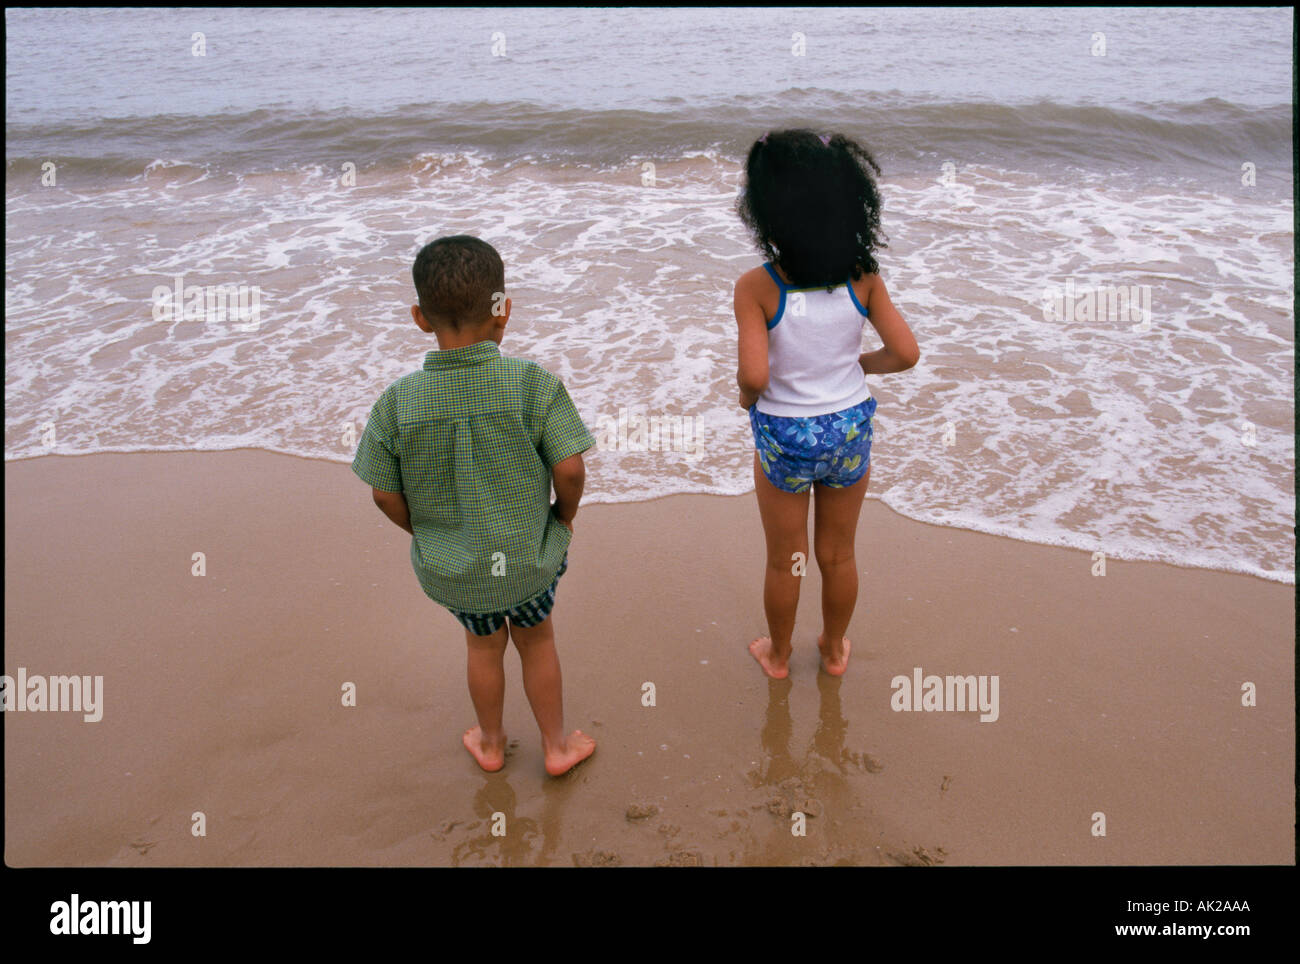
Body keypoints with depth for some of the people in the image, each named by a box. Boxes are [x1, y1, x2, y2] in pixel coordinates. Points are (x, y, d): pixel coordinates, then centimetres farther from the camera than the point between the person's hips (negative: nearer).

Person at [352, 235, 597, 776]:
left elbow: (386, 494, -9)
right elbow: (569, 469, -20)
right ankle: (557, 746, 42)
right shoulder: (533, 384, -21)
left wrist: (427, 533, 9)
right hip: (528, 558, -1)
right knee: (537, 639, 25)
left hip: (448, 568, 2)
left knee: (484, 644, 27)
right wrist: (565, 516, 1)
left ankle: (490, 743, 49)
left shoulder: (398, 402, -16)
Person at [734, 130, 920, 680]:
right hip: (849, 429, 3)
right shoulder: (863, 278, -11)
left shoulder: (757, 287, -21)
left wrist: (746, 397, -5)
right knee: (838, 555, 23)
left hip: (783, 436, -3)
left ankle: (778, 656, 40)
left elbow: (754, 375, -28)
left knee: (784, 561, 19)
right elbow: (906, 353, -10)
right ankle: (835, 649, 44)